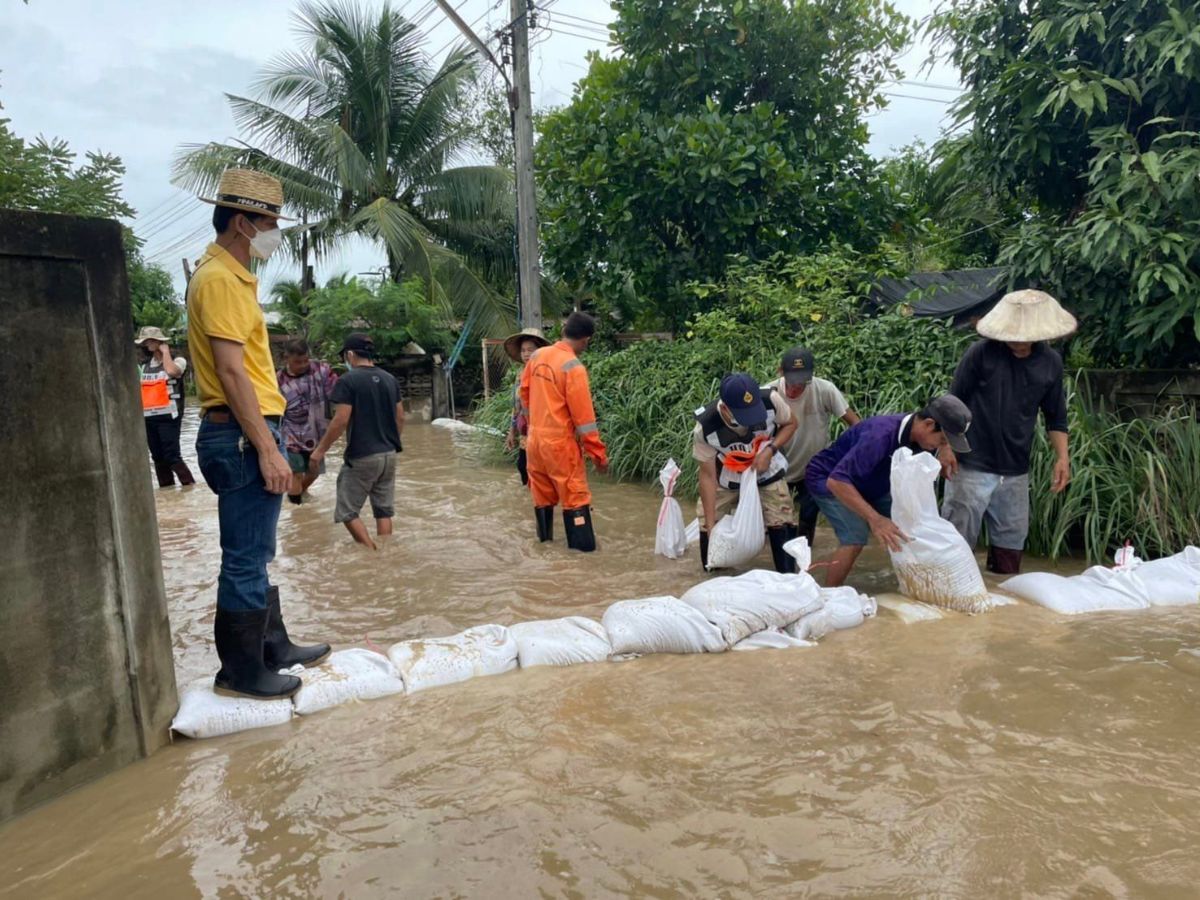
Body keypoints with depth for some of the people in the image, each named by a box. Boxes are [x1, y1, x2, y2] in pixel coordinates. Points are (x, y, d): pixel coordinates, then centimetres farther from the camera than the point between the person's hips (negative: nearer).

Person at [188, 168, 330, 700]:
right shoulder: (220, 279, -13)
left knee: (255, 554, 17)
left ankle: (274, 646, 29)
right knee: (245, 560, -2)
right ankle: (241, 671, 10)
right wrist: (267, 449, -22)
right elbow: (231, 372, -21)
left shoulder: (231, 276, 18)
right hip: (241, 436, -11)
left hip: (246, 432, 11)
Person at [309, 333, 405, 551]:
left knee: (347, 512, 5)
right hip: (389, 455, 6)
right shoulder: (390, 380, 8)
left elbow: (341, 421, -16)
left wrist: (320, 450, -8)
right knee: (384, 511, 12)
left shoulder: (348, 380, -11)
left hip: (361, 457, -6)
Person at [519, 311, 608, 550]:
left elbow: (524, 393, 14)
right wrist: (599, 455, -12)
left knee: (542, 492, 19)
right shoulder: (574, 368, -19)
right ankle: (583, 543, 5)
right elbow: (584, 417, -18)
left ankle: (544, 535, 31)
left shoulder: (537, 356, 2)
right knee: (575, 495, 2)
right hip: (560, 442, -7)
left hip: (535, 438, 7)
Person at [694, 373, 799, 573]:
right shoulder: (705, 428, -34)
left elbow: (790, 424, -8)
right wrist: (710, 523, -21)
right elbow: (708, 476, -22)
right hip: (726, 479, 0)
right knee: (707, 528, -4)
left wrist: (769, 450, -26)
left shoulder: (770, 400, -32)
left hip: (767, 473, 1)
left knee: (780, 525, -7)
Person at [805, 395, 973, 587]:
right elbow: (837, 481, -42)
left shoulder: (922, 440, -13)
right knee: (855, 538, -24)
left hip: (869, 484, 8)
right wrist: (874, 518, -45)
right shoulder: (881, 435, -38)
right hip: (828, 481, -8)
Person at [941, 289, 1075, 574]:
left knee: (1011, 539, 14)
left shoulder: (1051, 363, 3)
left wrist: (1062, 457, 1)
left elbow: (1056, 417, 12)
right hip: (972, 465, -4)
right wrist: (947, 447, -9)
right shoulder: (981, 353, -9)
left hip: (1016, 471, 4)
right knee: (958, 538, -1)